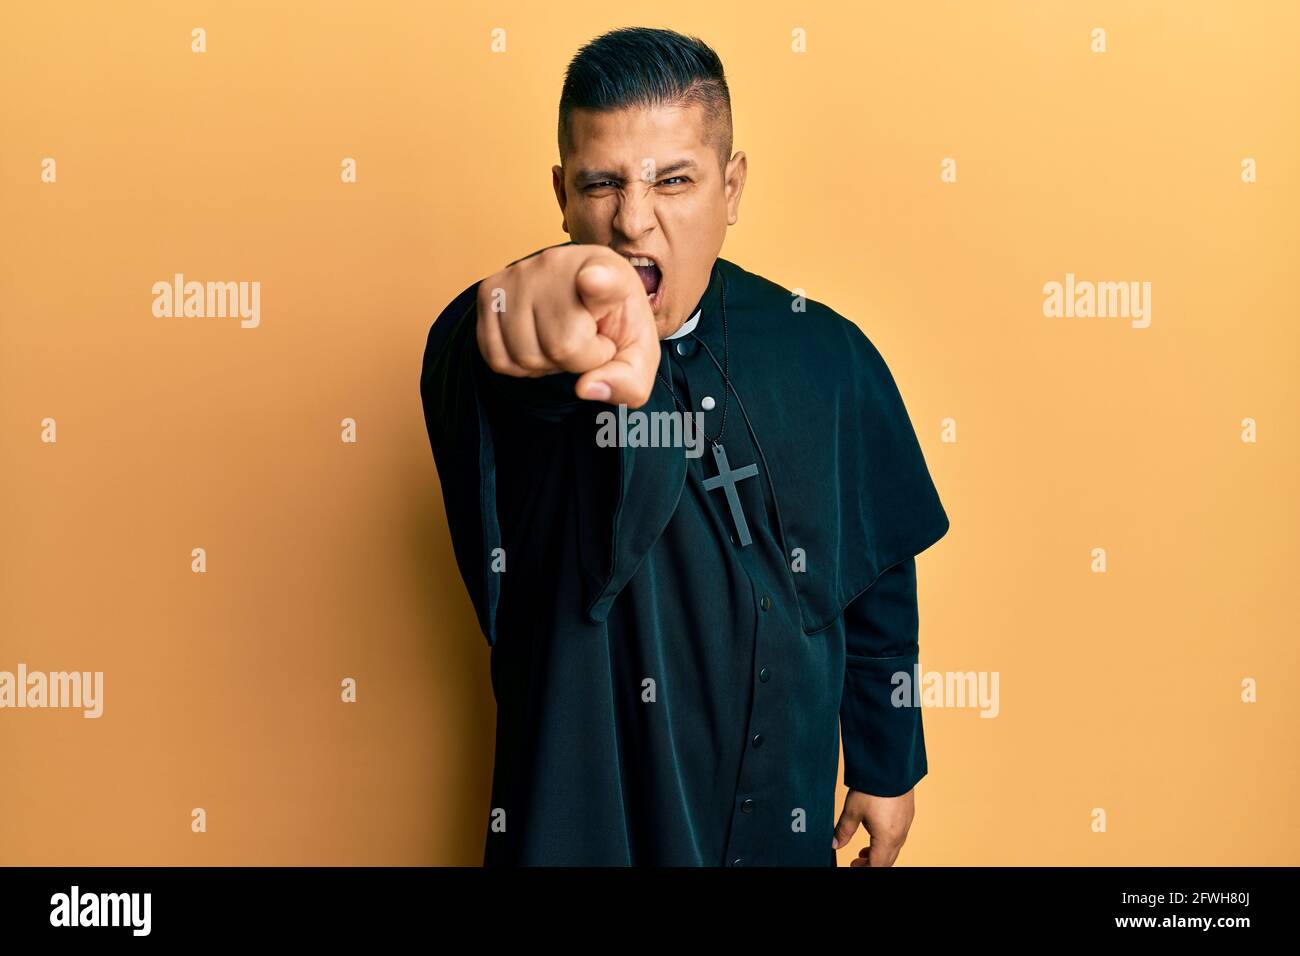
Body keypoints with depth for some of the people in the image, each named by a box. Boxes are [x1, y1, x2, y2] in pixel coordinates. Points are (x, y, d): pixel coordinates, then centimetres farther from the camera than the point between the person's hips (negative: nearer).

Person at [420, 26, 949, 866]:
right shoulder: (512, 343, -17)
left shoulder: (825, 355, -6)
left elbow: (879, 581, 4)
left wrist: (888, 764, 10)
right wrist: (548, 322, -64)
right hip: (585, 818, -2)